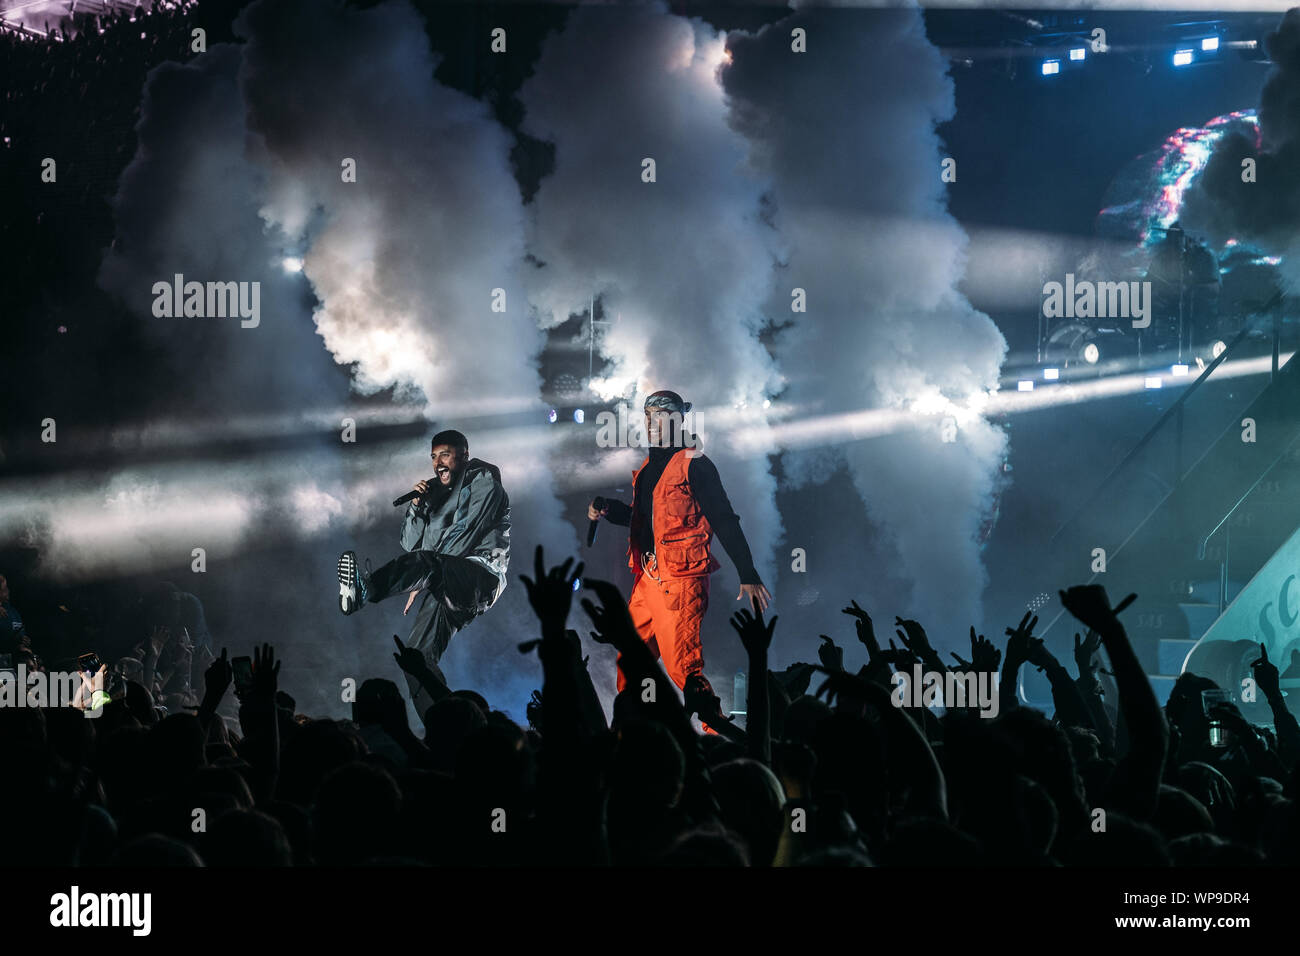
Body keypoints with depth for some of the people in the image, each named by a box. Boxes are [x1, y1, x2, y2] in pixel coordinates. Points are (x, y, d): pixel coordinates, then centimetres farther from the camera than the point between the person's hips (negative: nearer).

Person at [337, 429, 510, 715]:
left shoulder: (484, 483, 6)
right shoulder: (439, 493, 28)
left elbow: (465, 536, -7)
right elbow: (410, 544, 25)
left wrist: (423, 578, -9)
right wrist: (417, 506, 7)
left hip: (482, 575, -8)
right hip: (445, 590, 8)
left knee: (426, 562, -38)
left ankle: (364, 590, -64)